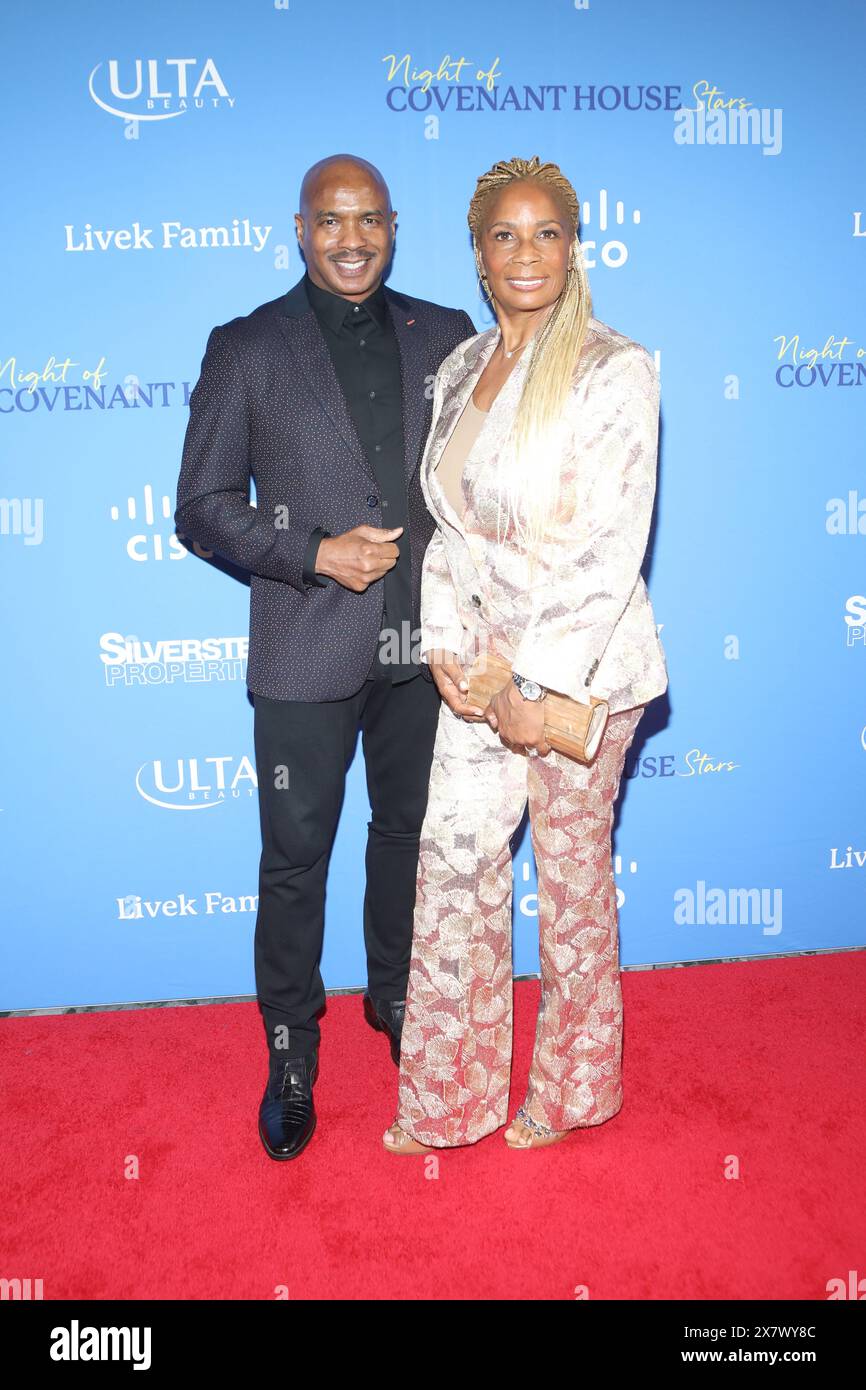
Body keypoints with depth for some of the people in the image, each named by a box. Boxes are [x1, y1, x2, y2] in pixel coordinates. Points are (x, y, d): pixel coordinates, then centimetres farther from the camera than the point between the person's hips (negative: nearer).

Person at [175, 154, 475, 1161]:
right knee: (294, 855, 8)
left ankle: (398, 998, 42)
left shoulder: (445, 336, 7)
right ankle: (290, 1045, 29)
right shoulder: (245, 348, -1)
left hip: (425, 643, 3)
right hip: (307, 651, -2)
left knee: (410, 834, 18)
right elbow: (202, 504, -3)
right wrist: (317, 554, -16)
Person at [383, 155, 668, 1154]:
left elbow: (612, 546, -17)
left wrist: (540, 685, -20)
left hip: (580, 668, -6)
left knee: (572, 874, 9)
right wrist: (446, 645, -3)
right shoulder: (460, 370, 9)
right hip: (483, 661, 6)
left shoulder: (613, 370, -11)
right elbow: (447, 524, 10)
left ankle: (571, 1091, 33)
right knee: (453, 860, 8)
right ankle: (450, 1097, 27)